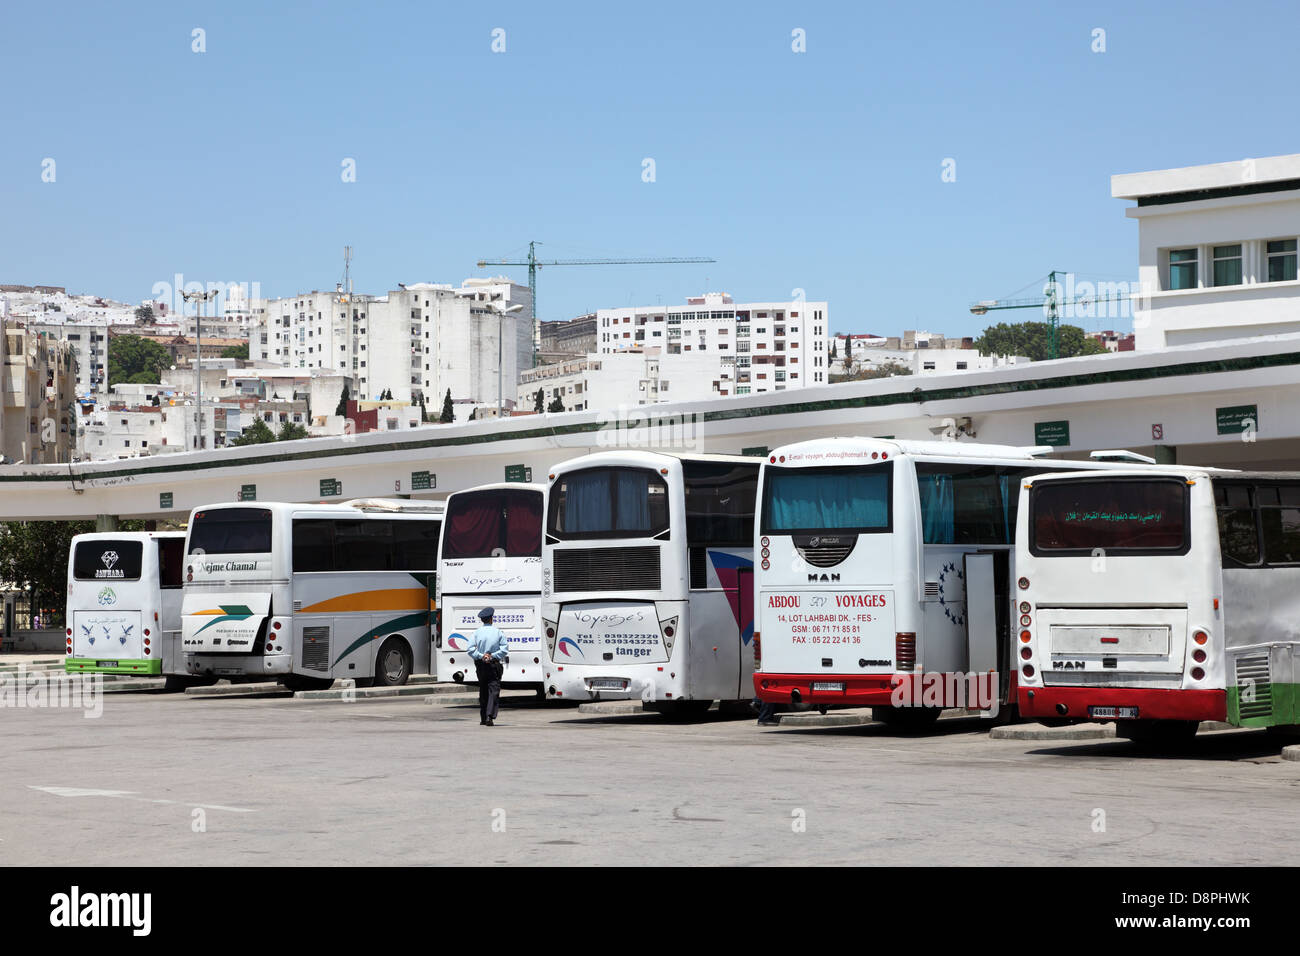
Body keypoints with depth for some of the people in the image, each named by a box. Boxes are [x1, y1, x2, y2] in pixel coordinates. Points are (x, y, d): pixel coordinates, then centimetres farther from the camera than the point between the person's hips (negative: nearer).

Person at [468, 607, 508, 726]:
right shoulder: (498, 632, -3)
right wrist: (492, 656, -8)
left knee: (483, 691, 13)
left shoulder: (477, 633, -1)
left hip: (481, 665, 2)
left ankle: (483, 718, 18)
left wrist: (481, 656, -11)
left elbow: (471, 650, -10)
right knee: (494, 690, -4)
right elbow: (504, 649, -7)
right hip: (494, 665, -2)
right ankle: (490, 717, -19)